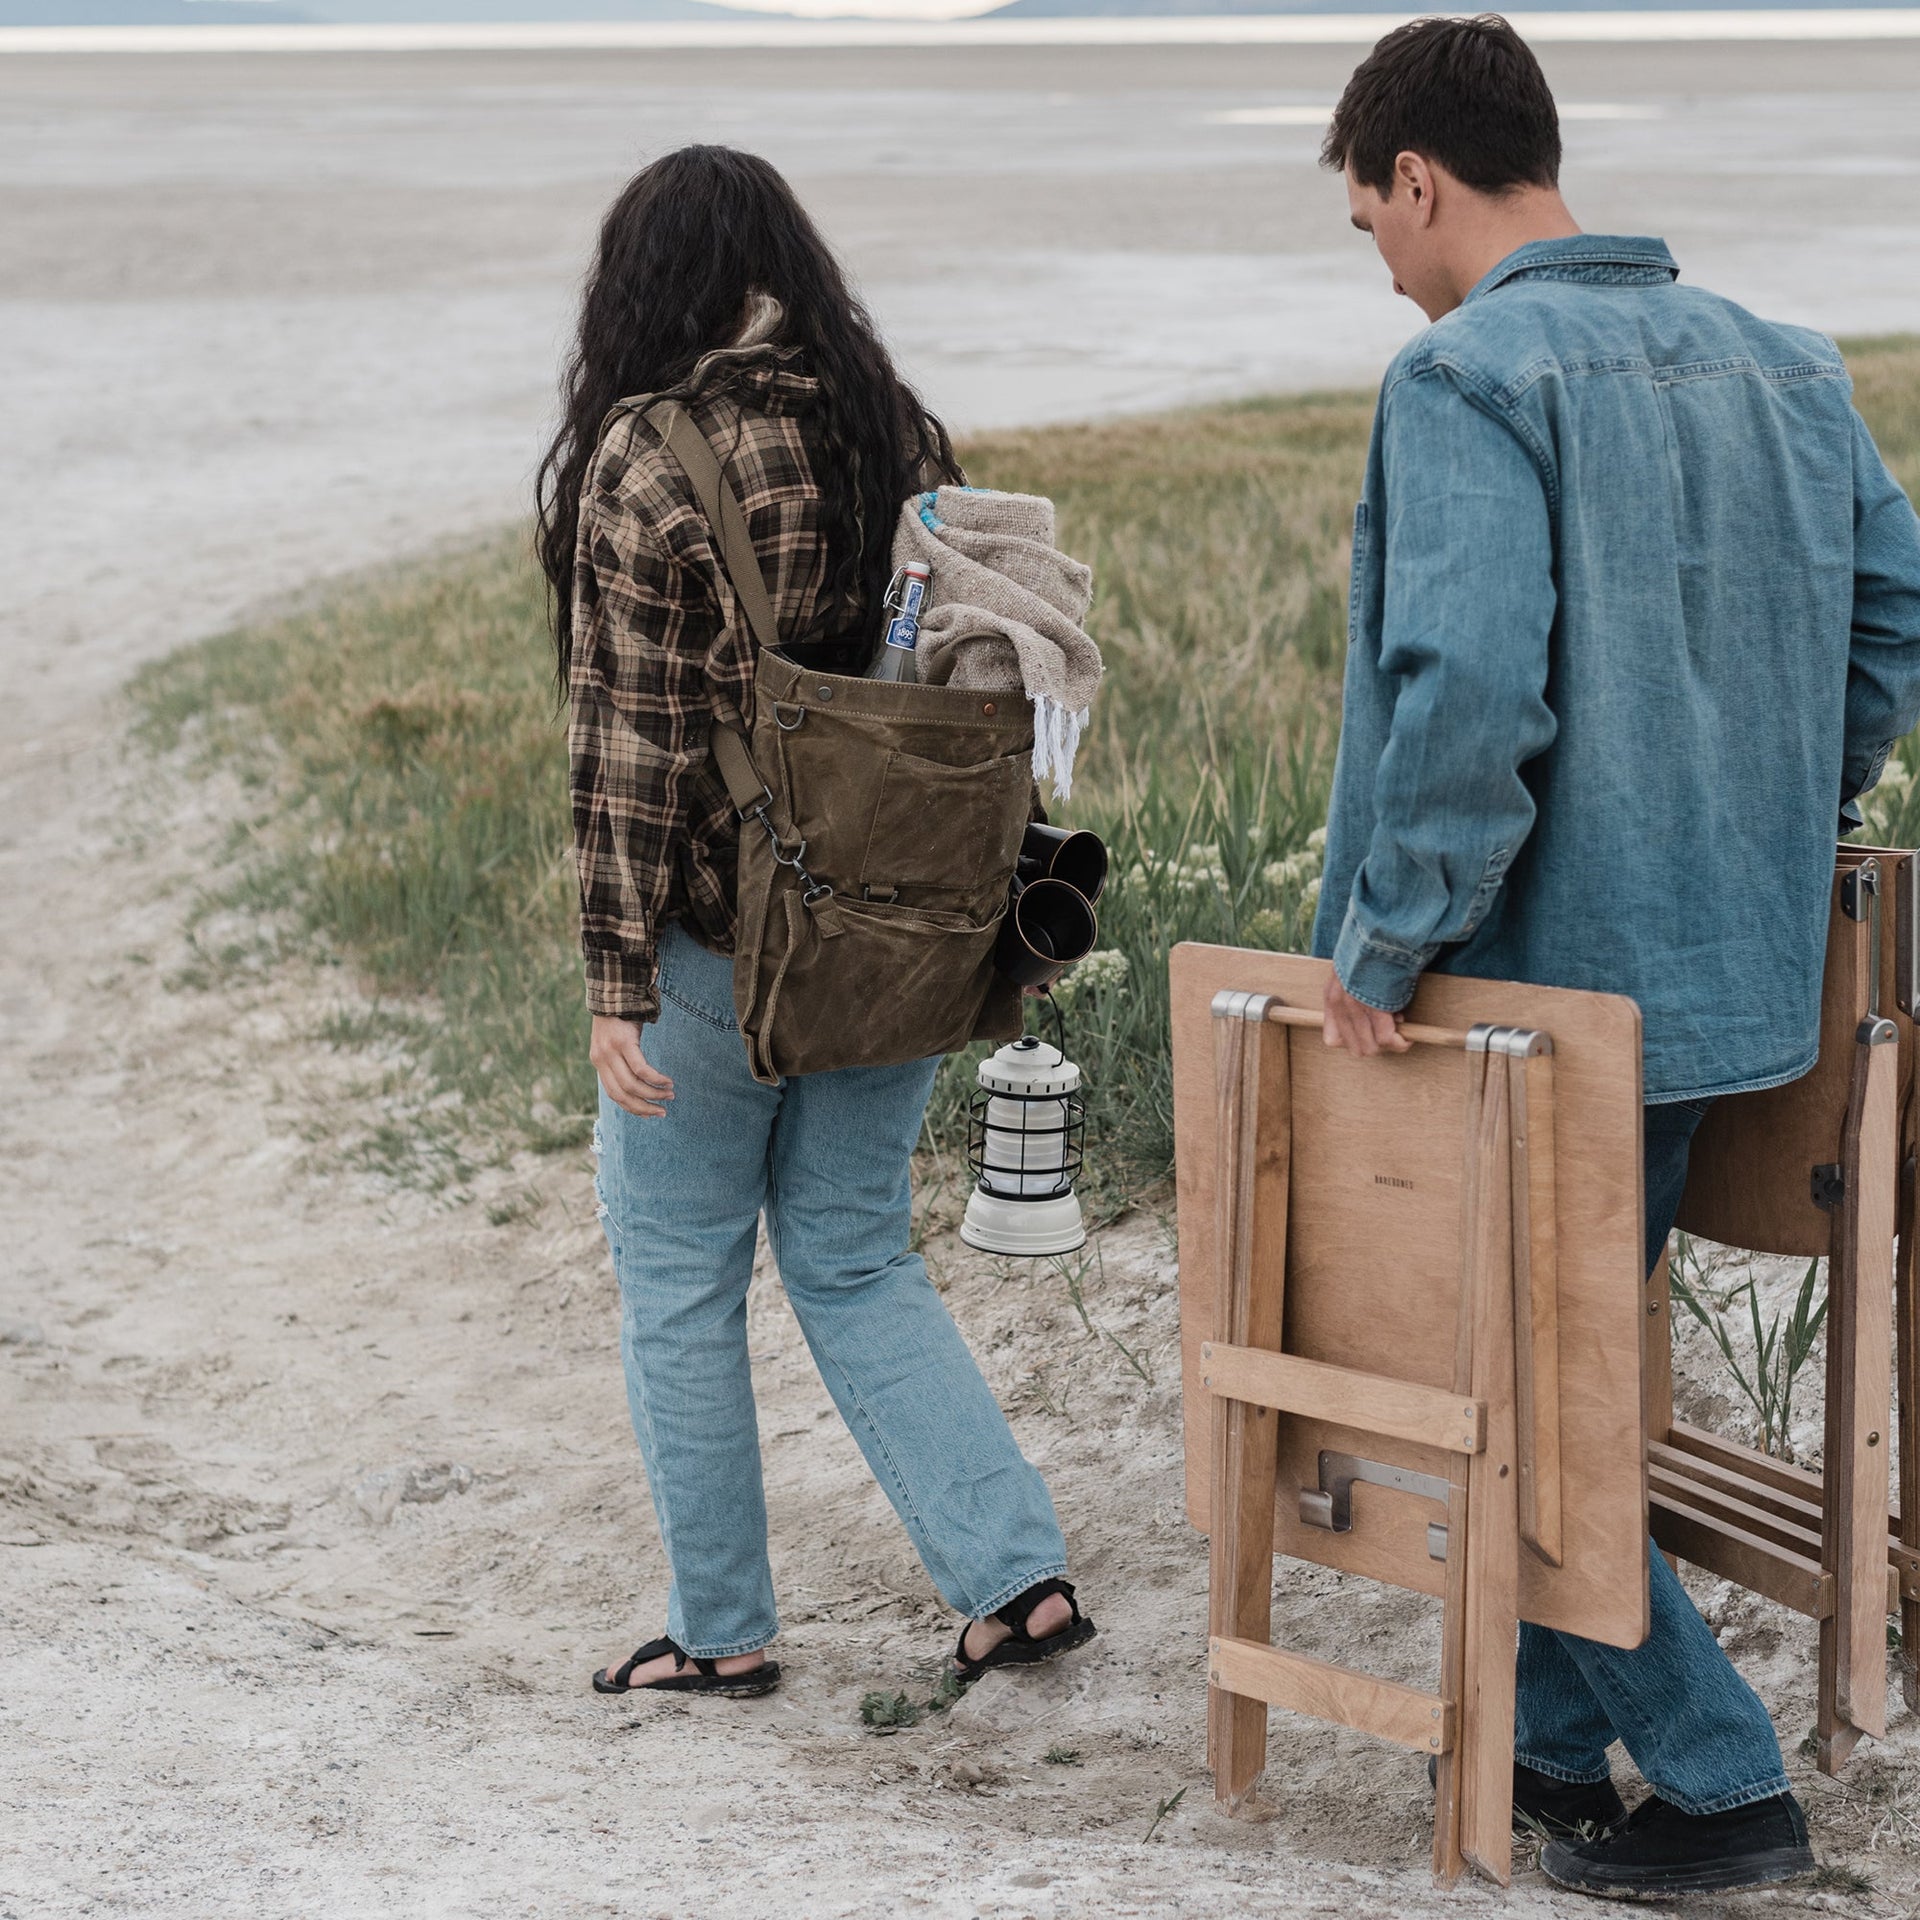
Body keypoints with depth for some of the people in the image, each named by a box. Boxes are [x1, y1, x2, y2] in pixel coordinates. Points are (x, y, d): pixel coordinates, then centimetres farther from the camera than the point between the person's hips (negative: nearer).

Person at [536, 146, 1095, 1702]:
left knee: (680, 1283, 11)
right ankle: (1017, 1574, 8)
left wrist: (615, 981, -11)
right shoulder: (907, 436, 5)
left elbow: (633, 742, -15)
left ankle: (721, 1629, 19)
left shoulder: (647, 462, -13)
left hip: (721, 935, -6)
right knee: (858, 1265, 17)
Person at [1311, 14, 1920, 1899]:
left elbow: (1464, 687, -28)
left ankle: (1716, 1777, 4)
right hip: (1731, 979, 8)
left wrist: (1387, 935, -19)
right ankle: (1555, 1732, 28)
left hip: (1545, 983, -8)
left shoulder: (1468, 377, -17)